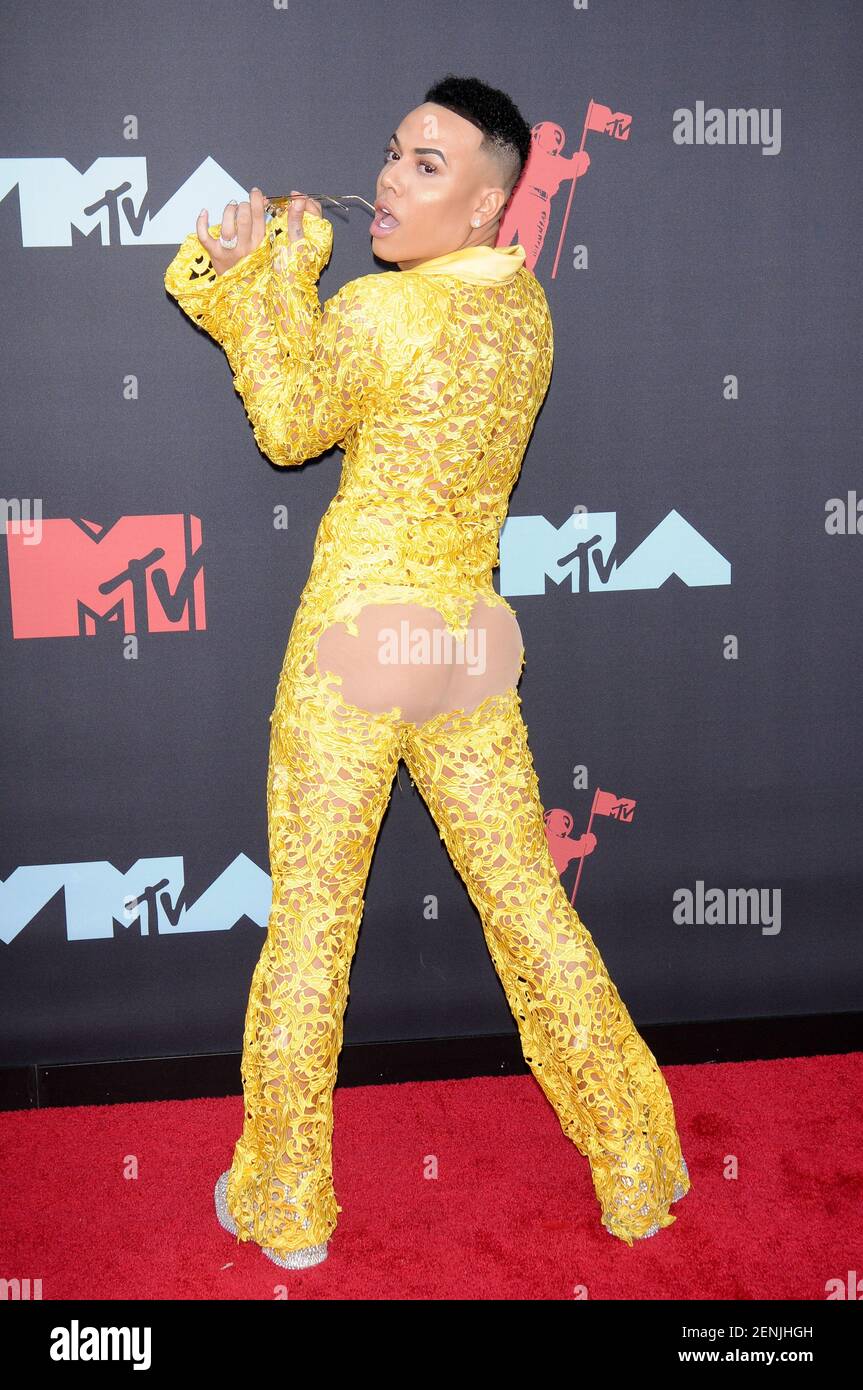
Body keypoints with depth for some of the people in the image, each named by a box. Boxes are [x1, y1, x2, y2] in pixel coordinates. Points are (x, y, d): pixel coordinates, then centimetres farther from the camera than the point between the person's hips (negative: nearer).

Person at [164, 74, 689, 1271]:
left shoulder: (381, 310, -15)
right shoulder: (525, 309, 5)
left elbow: (290, 425, 2)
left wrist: (277, 266, 7)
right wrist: (246, 277, 10)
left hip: (354, 642, -6)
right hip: (471, 645, 6)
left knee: (310, 924, 8)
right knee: (530, 906, 15)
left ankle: (285, 1204, 24)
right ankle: (639, 1172, 28)